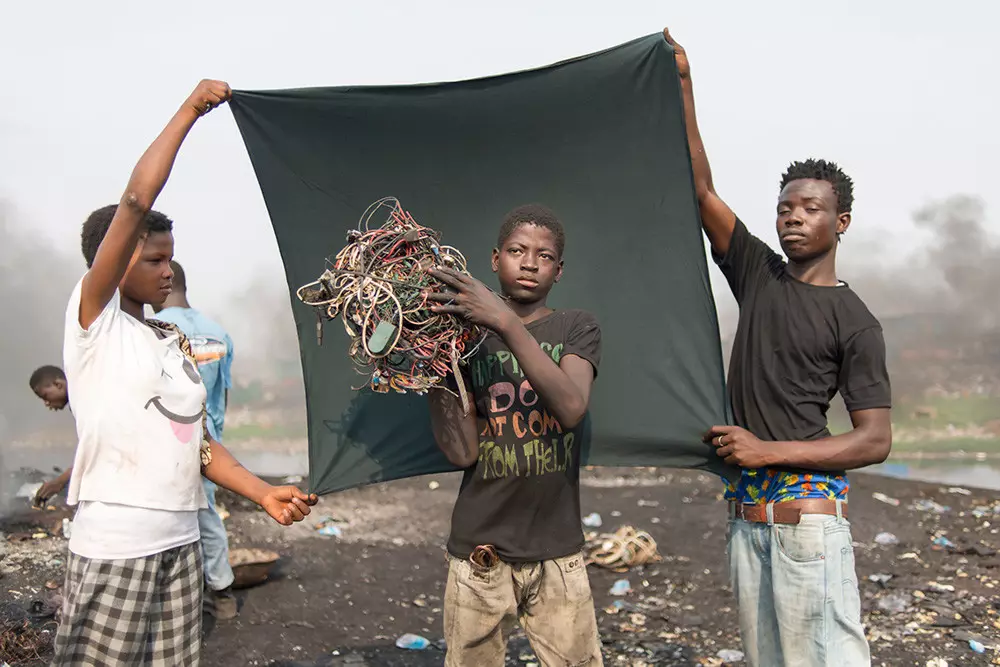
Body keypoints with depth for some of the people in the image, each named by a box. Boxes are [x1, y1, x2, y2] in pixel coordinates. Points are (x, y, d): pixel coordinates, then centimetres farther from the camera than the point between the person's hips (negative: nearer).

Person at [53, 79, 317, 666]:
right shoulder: (94, 321, -3)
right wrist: (190, 111, -10)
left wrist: (264, 493, 3)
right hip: (114, 546, -6)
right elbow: (135, 204, -14)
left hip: (182, 543, 6)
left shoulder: (176, 342, 16)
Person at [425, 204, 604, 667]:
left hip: (558, 550, 0)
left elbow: (572, 408, -20)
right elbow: (461, 452, -7)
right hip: (480, 553, 0)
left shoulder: (577, 328, 2)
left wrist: (506, 321, -25)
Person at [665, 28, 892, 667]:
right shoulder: (759, 274, 10)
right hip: (746, 513, 5)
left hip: (809, 513, -5)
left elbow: (876, 440, -7)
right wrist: (683, 85, 2)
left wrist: (770, 450, -15)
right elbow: (702, 190, 6)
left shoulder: (855, 322, -4)